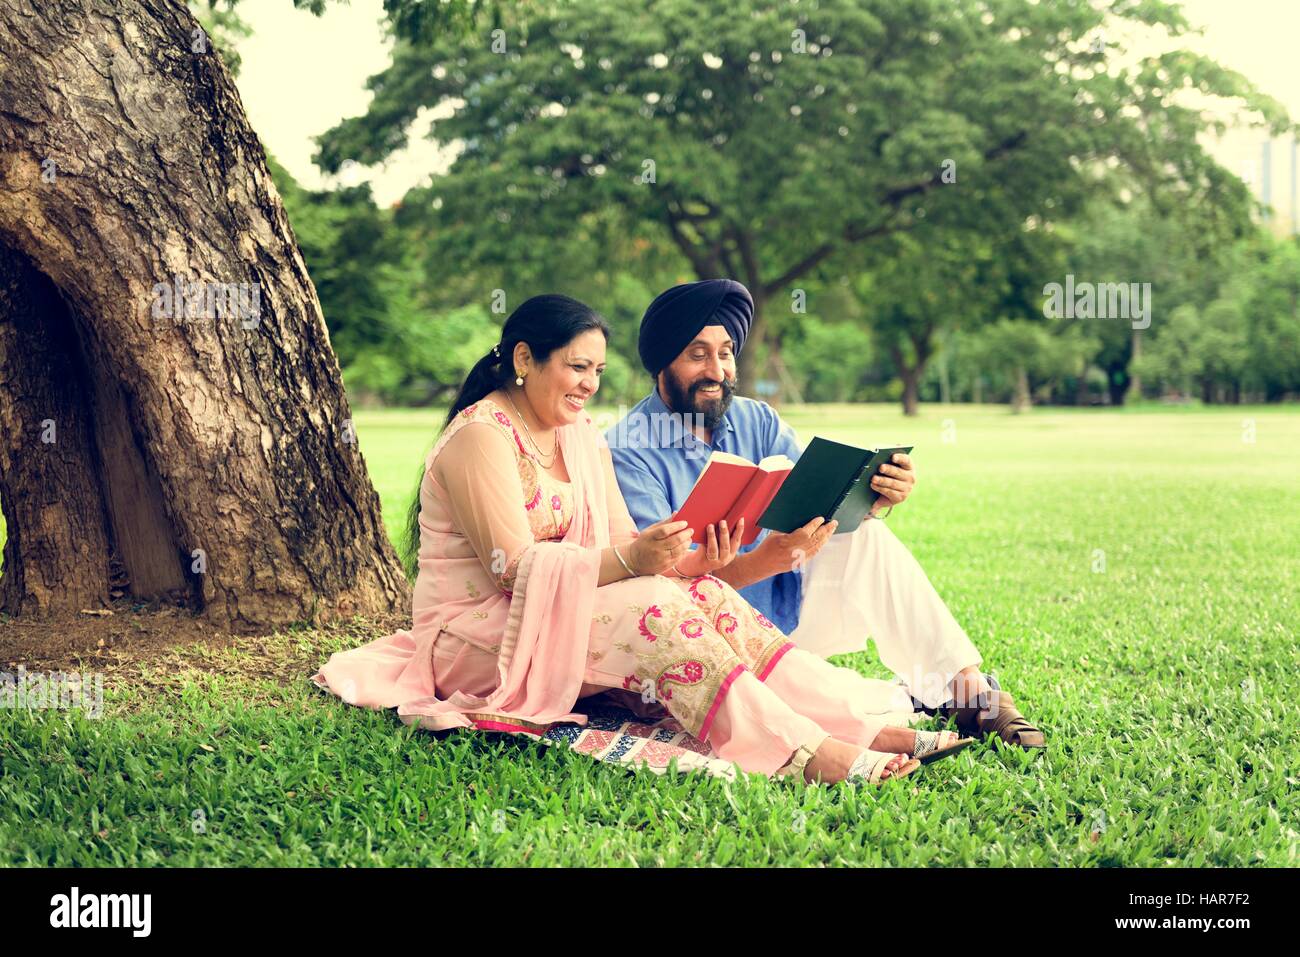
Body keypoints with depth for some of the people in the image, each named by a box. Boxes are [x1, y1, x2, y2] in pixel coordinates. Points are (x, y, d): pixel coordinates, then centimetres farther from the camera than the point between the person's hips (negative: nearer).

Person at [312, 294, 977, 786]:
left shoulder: (583, 436, 13)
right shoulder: (479, 437, -14)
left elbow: (621, 552, 5)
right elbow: (515, 568, -22)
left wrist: (687, 560, -16)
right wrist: (629, 560, -32)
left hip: (561, 615, 7)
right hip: (479, 635, -7)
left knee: (703, 593, -18)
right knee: (655, 611, -31)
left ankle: (867, 722, -30)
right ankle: (808, 754, -40)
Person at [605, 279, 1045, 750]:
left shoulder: (757, 421, 5)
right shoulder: (628, 452, -13)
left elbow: (824, 507, 0)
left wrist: (872, 497, -24)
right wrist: (762, 562, -39)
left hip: (788, 614, 5)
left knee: (865, 538, -19)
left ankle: (969, 690, -15)